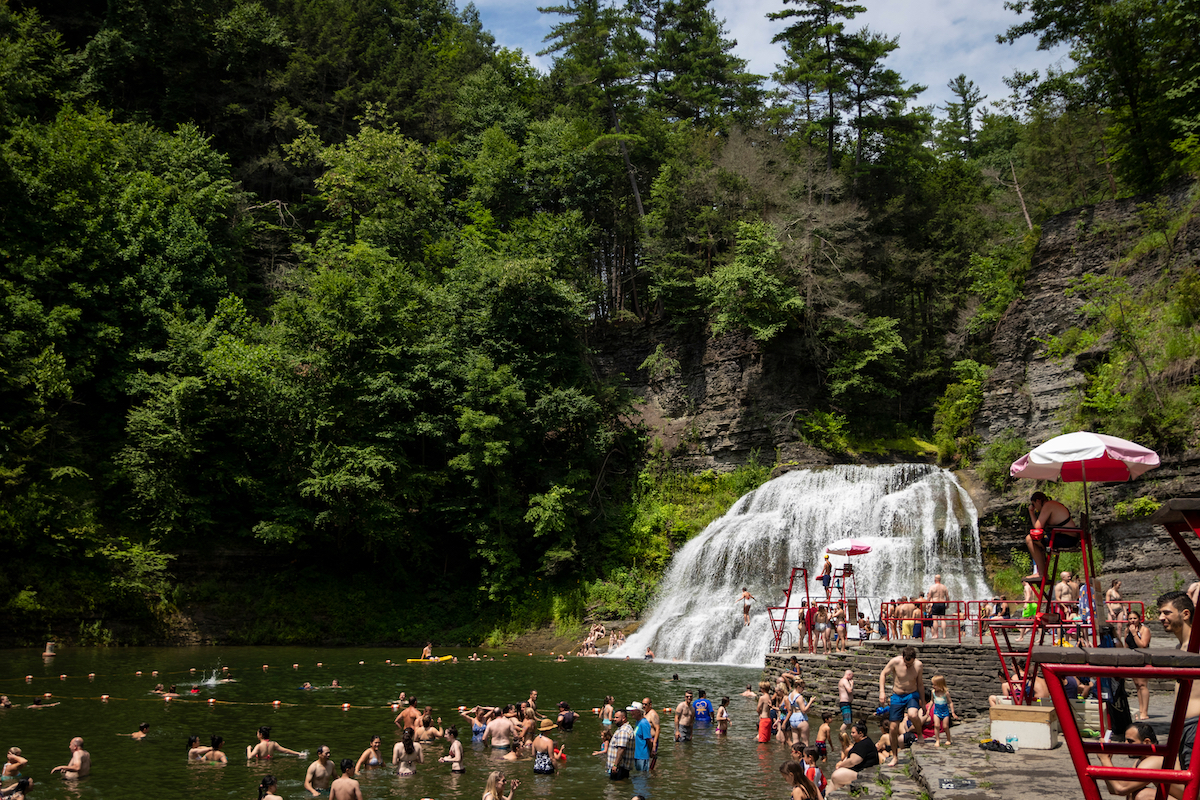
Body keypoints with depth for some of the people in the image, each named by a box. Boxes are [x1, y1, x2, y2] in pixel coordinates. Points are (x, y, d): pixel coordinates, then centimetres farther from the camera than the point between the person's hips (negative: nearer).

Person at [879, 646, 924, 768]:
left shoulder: (918, 665, -10)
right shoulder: (895, 662, -16)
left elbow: (920, 684, 5)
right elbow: (883, 674, -1)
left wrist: (923, 702, 10)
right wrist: (882, 691, -11)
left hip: (912, 695, -1)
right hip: (897, 697, 1)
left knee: (913, 715, -34)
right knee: (894, 728, 0)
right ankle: (895, 757, 16)